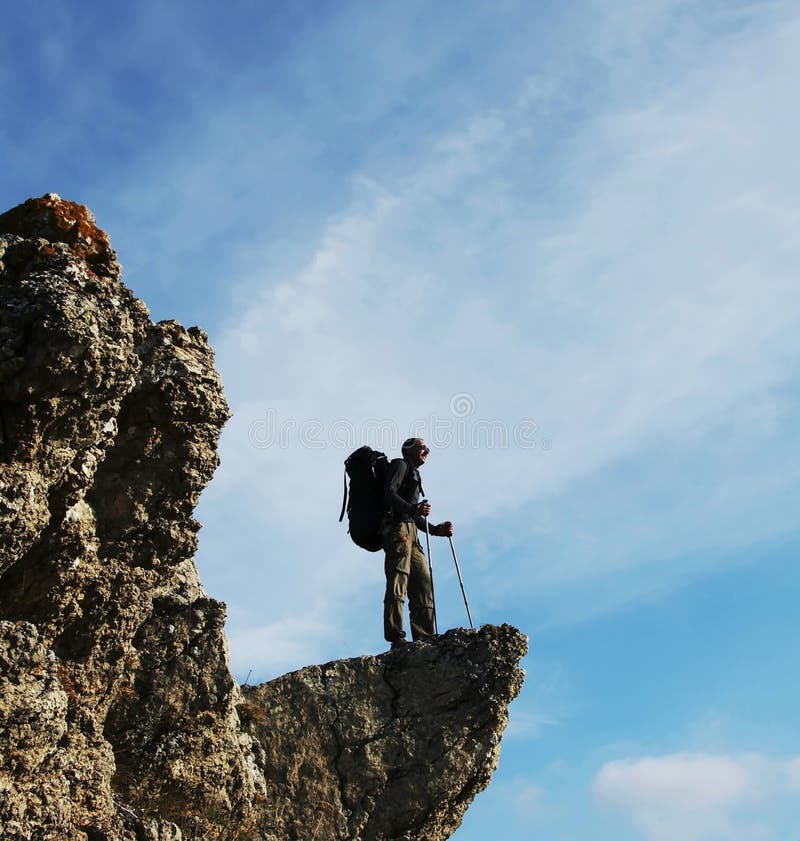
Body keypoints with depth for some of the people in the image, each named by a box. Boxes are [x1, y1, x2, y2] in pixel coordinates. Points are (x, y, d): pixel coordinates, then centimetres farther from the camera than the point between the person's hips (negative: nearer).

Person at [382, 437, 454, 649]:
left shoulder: (414, 475, 34)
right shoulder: (399, 465, 7)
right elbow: (389, 494, -12)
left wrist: (436, 530, 14)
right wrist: (413, 508, -27)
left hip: (410, 532, 9)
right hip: (397, 527, -9)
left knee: (423, 582, 0)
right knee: (398, 583, -18)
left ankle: (426, 640, -5)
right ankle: (397, 638, -26)